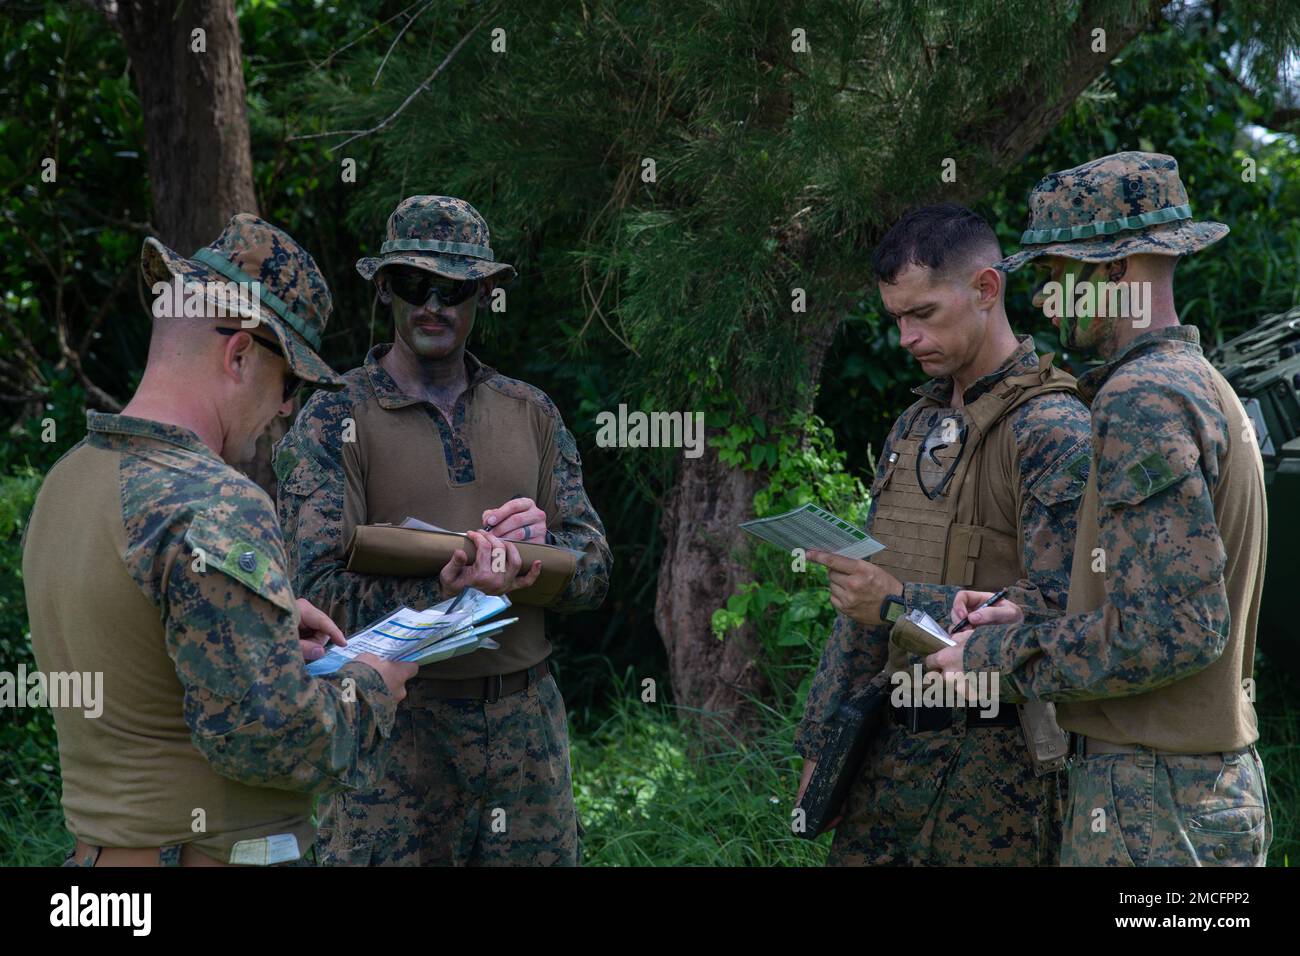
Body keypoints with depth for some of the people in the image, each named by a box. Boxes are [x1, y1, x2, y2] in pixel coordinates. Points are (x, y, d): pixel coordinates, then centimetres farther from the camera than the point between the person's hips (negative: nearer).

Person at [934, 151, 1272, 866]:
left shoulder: (1145, 400, -17)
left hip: (1152, 810, -10)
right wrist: (1027, 619, 7)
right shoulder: (1207, 388, 14)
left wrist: (1001, 658, -13)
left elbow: (1175, 630, -24)